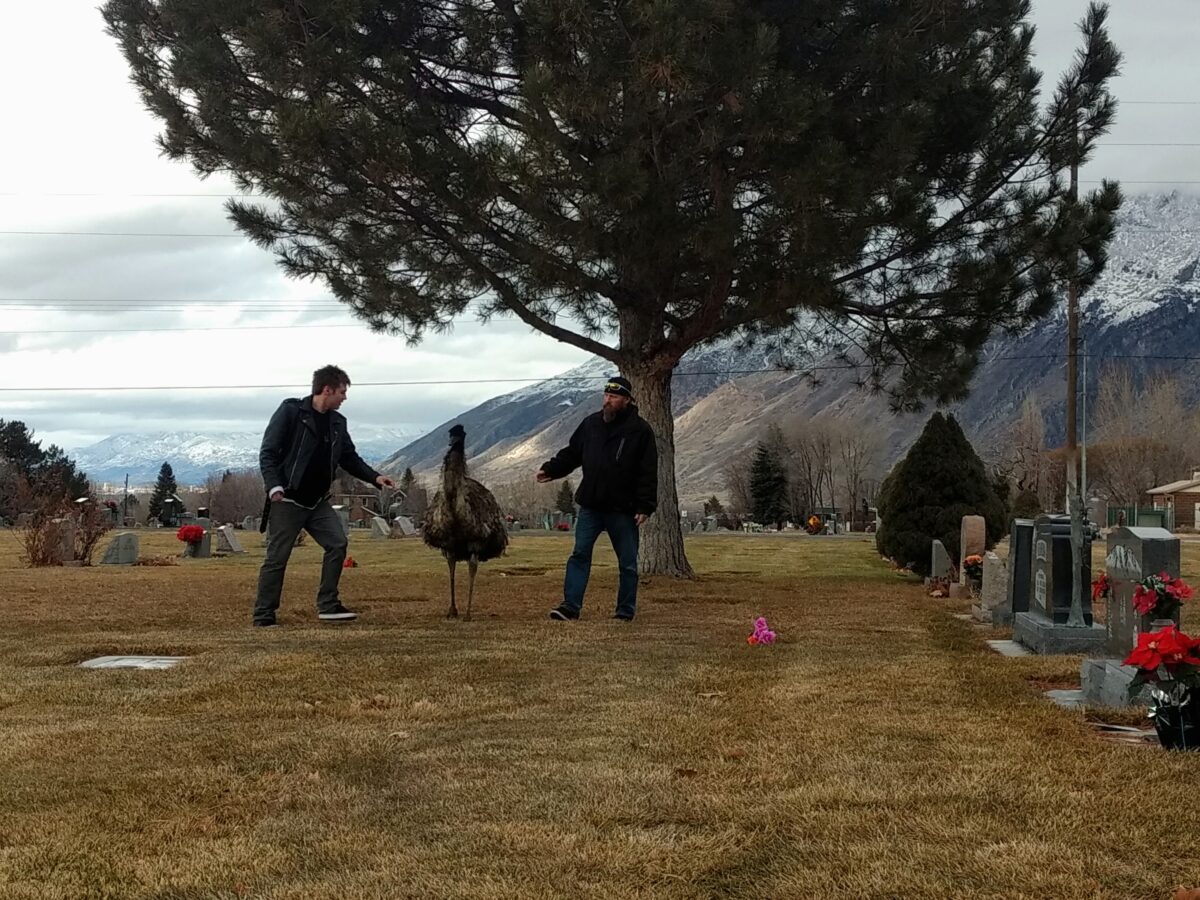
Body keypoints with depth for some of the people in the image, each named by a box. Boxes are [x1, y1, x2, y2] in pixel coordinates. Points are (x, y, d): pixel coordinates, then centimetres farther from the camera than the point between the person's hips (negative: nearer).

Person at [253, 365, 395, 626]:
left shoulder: (337, 422, 9)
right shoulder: (291, 411, -10)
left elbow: (350, 457, 17)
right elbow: (268, 452, -12)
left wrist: (374, 477, 4)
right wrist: (274, 486, -24)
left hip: (318, 502, 6)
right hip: (288, 500, -6)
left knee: (337, 544, -4)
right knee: (277, 557, -3)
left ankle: (328, 605, 6)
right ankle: (263, 615, 6)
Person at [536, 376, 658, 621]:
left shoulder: (640, 431, -7)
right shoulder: (591, 424, 7)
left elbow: (648, 473, -9)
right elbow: (571, 453, 15)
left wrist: (645, 506, -14)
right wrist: (550, 469, 1)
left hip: (623, 509, -4)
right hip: (590, 506, 4)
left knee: (627, 562, 6)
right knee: (580, 554, -1)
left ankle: (625, 611, 16)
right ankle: (571, 606, -1)